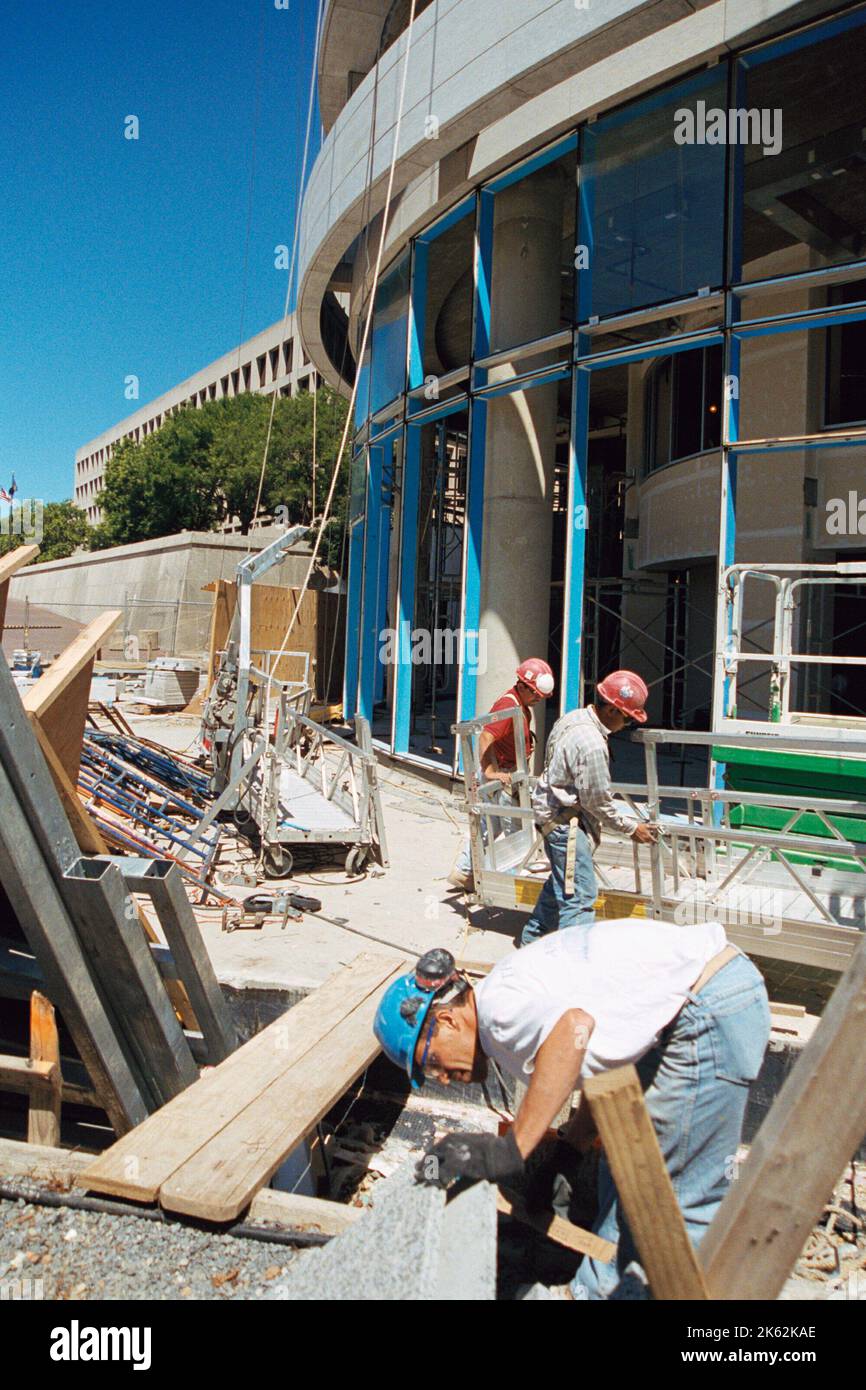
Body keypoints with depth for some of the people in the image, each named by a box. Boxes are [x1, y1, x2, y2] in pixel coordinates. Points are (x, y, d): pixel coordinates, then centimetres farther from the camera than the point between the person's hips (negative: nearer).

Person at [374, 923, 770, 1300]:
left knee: (685, 1200, 0)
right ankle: (596, 1290, 34)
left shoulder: (498, 1001, -15)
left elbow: (573, 1027, -35)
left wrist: (510, 1151, -31)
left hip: (714, 1007, -11)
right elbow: (604, 1075, 21)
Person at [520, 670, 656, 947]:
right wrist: (631, 827, -8)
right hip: (567, 822, -11)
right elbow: (598, 801, -19)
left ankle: (533, 938, 38)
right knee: (579, 895, -7)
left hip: (554, 814, 11)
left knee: (560, 883, 24)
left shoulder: (574, 717, 3)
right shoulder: (592, 745, -27)